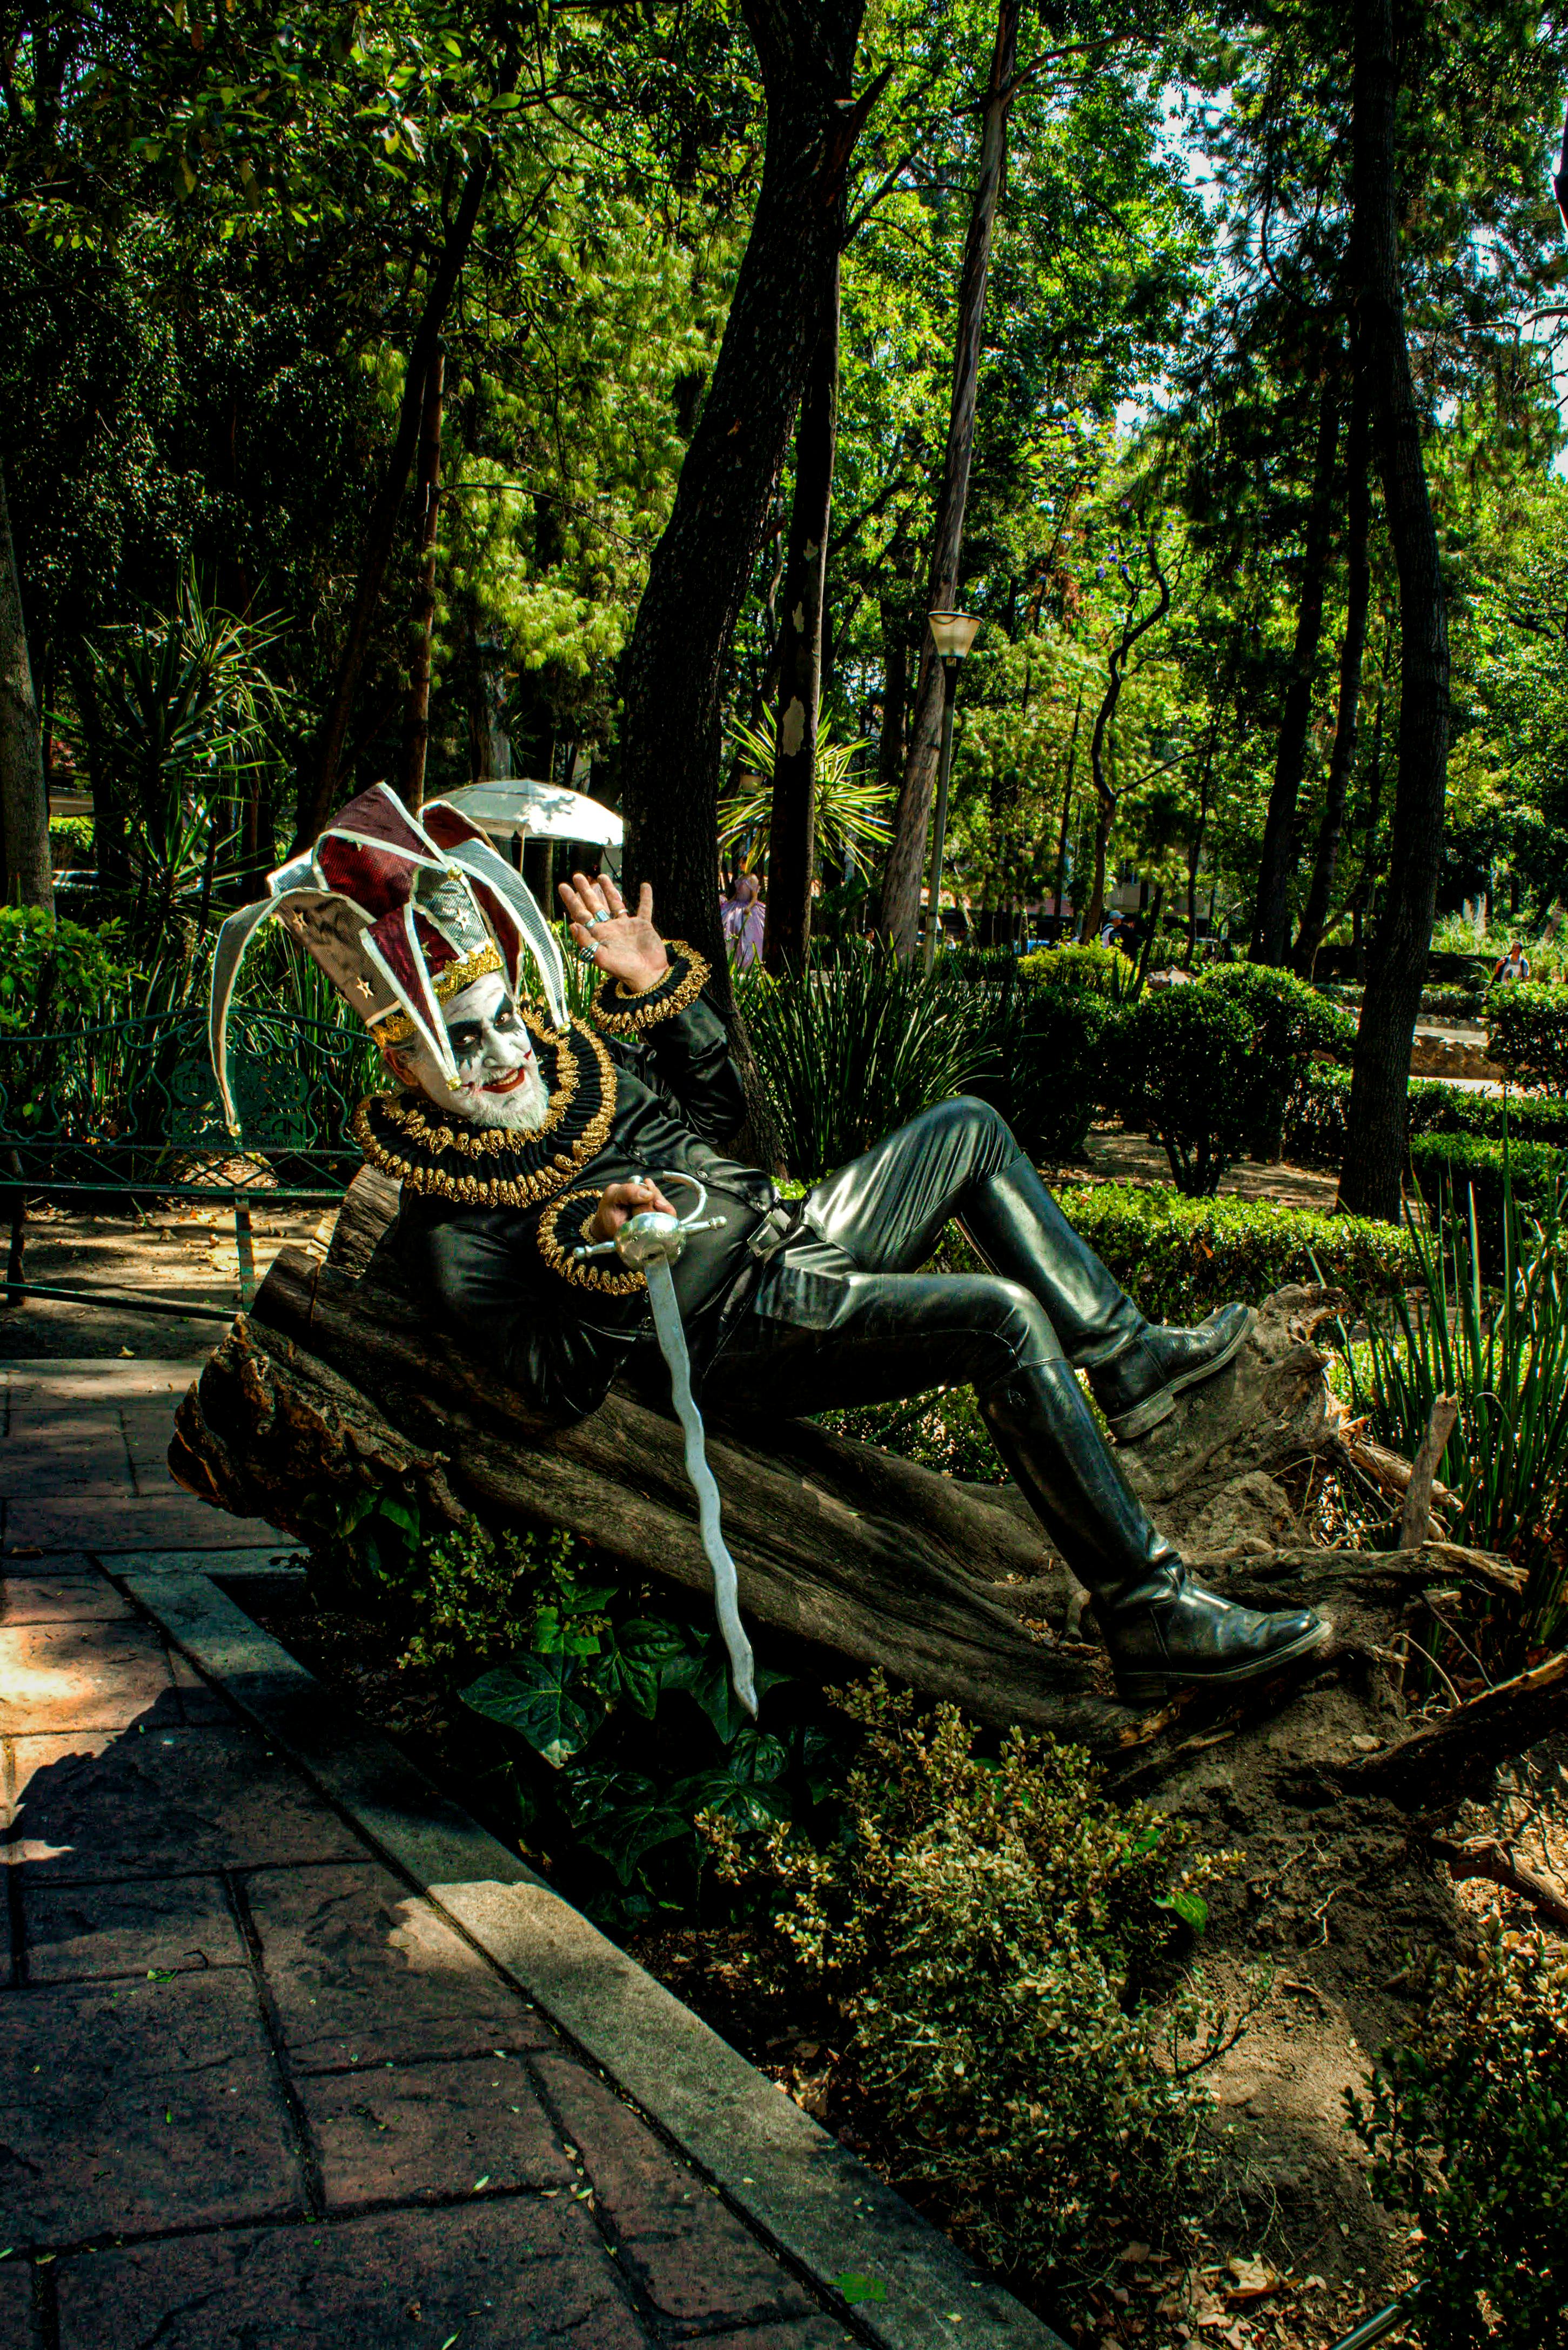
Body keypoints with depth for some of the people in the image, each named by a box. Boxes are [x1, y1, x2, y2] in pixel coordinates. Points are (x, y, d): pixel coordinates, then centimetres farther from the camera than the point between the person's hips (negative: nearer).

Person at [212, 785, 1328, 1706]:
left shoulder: (571, 1053, 9)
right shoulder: (449, 1221, -13)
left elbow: (720, 1108, 20)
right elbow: (557, 1385, -18)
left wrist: (660, 988, 8)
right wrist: (600, 1262, -33)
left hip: (795, 1243, 9)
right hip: (738, 1335, -9)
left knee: (970, 1127, 16)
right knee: (1006, 1320, -27)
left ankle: (1131, 1358, 17)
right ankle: (1153, 1617, -21)